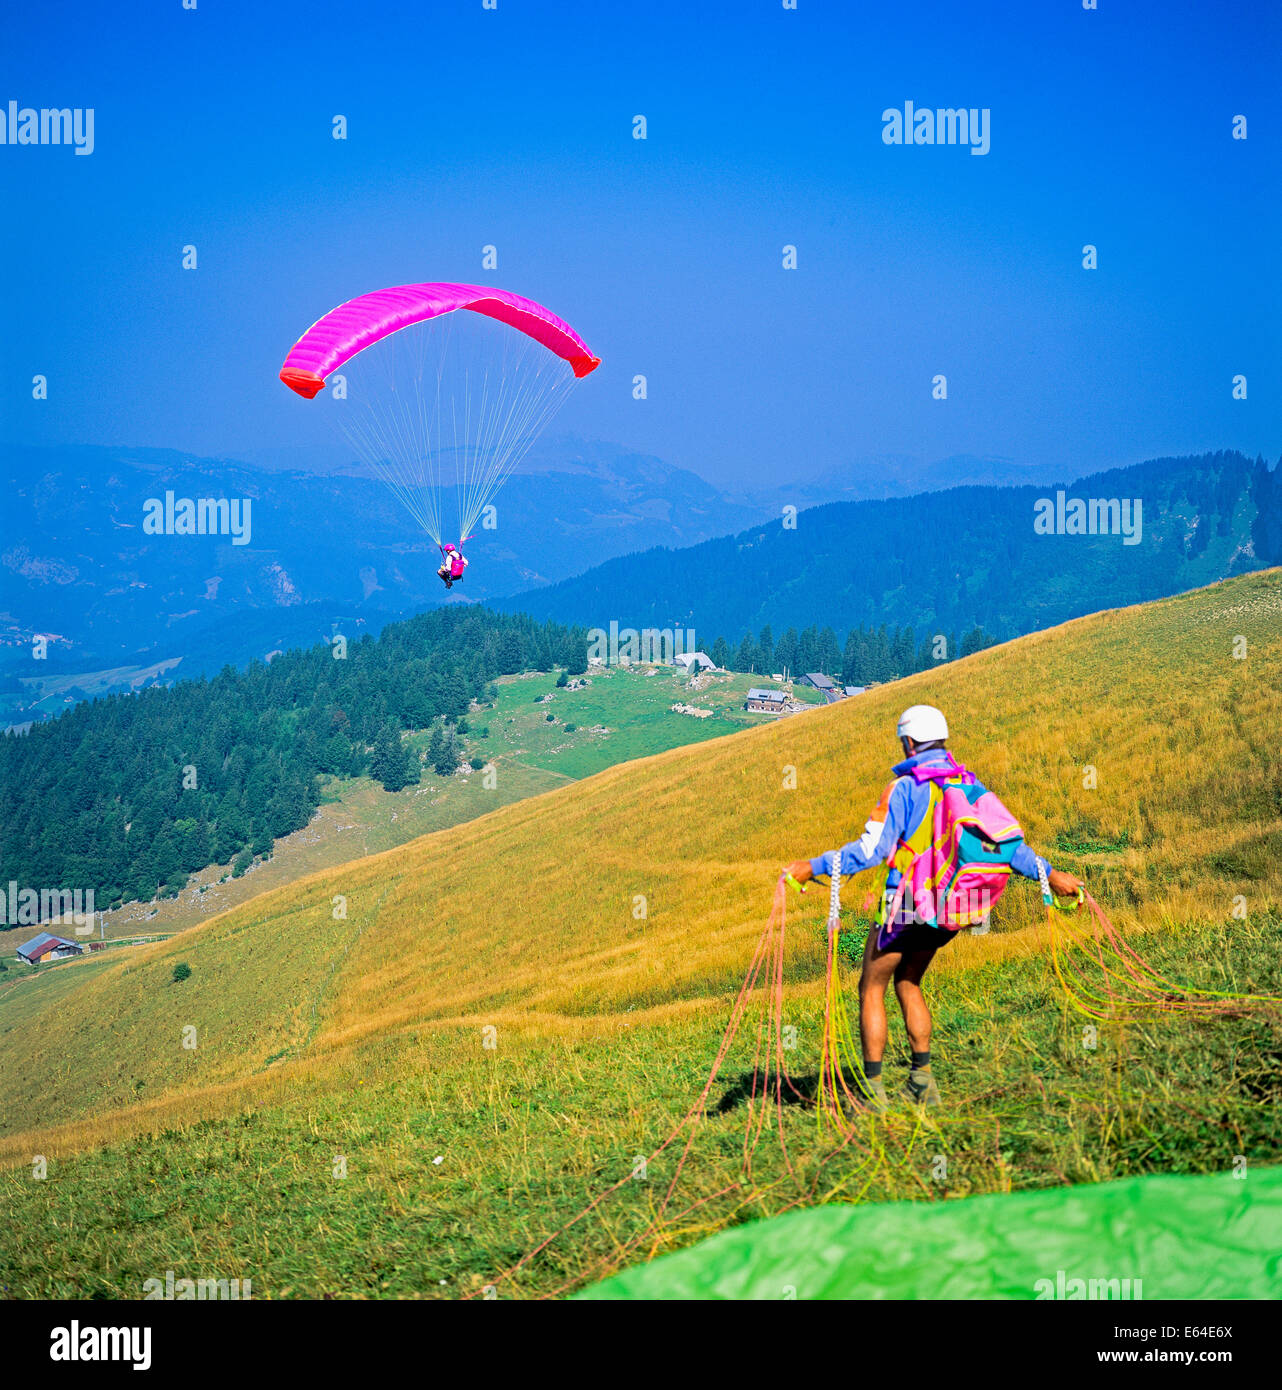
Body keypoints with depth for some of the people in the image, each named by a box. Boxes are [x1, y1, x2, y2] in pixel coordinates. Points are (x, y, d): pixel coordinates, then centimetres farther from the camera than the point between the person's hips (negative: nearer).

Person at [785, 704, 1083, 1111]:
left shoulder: (904, 788, -13)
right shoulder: (968, 786, 5)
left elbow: (871, 849, -20)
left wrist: (814, 867, -17)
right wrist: (1048, 874, 17)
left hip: (905, 906, -6)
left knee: (871, 989, 6)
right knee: (908, 984, 23)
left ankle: (873, 1090, 3)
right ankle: (922, 1080, 19)